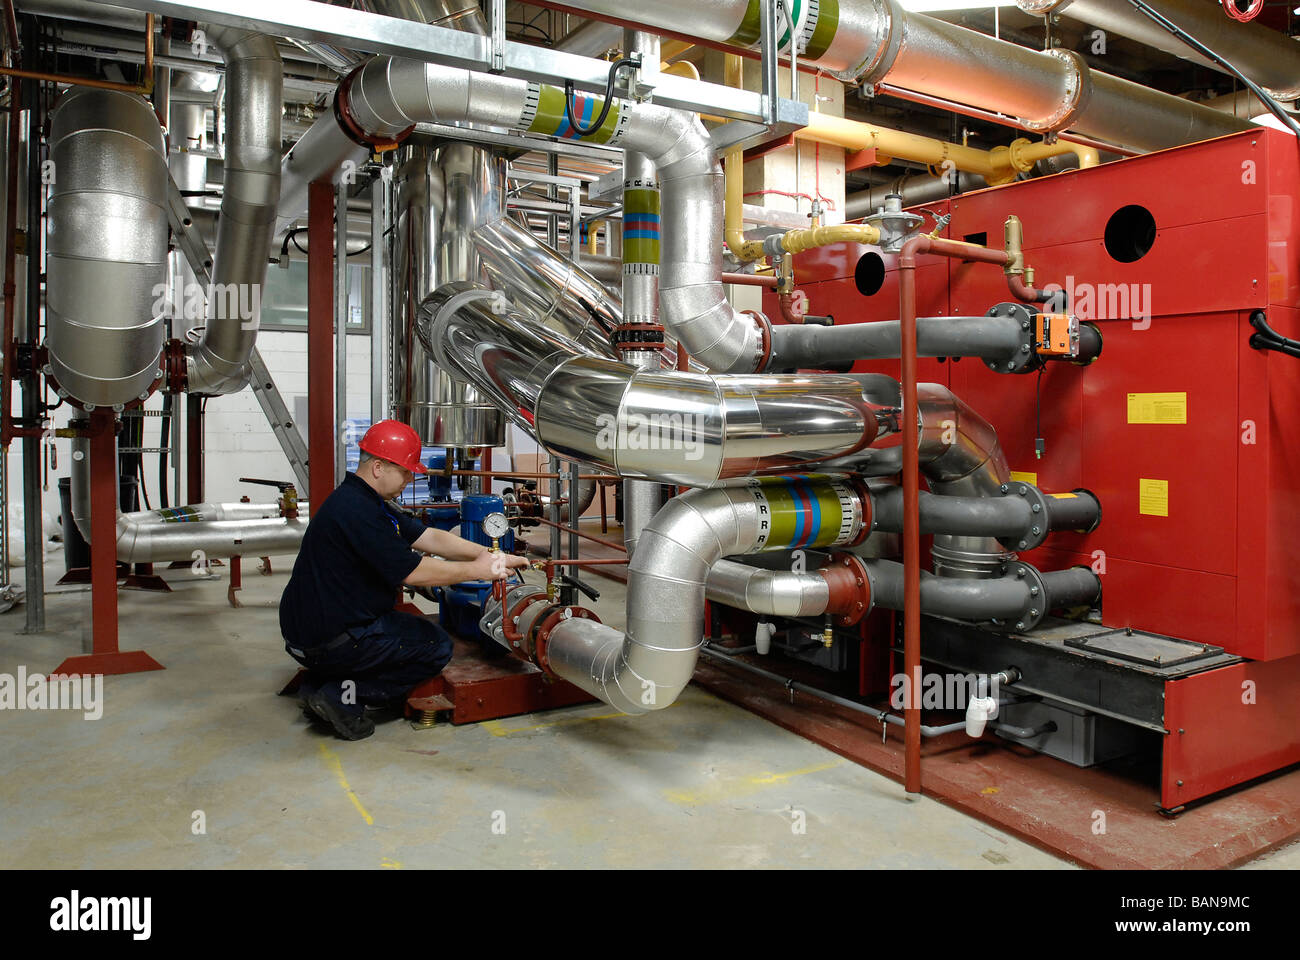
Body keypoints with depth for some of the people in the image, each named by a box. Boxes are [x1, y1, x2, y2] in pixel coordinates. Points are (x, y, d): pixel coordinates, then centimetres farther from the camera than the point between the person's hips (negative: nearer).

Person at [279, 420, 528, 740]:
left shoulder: (364, 501, 10)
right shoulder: (355, 510, -23)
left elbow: (429, 537, 8)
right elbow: (413, 572, -22)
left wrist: (491, 556, 1)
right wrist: (477, 570, -12)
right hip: (330, 639, -10)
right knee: (437, 646, 0)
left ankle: (322, 682, 13)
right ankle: (344, 695, -4)